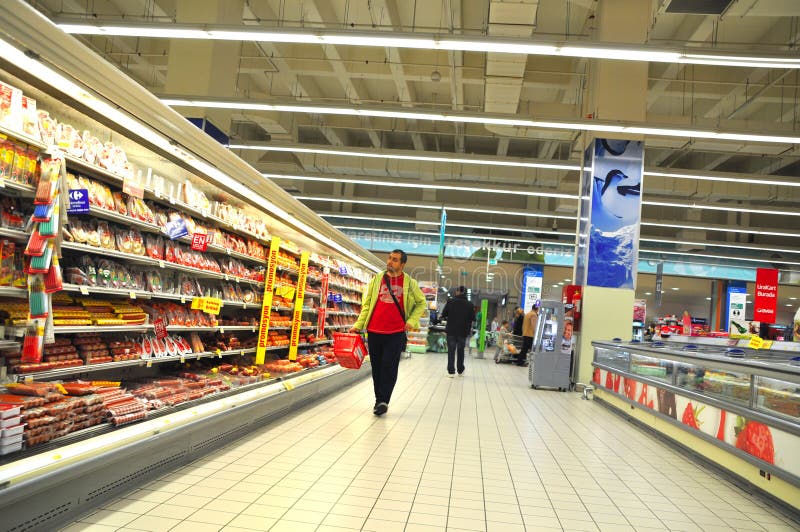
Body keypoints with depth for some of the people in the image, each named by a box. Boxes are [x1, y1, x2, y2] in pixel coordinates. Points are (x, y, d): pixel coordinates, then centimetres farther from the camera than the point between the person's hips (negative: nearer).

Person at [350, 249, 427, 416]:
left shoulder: (410, 283, 3)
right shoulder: (376, 279, 7)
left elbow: (421, 303, 13)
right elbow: (366, 304, 8)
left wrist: (412, 321, 0)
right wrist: (358, 325, 1)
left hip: (396, 332, -2)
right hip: (374, 331, 2)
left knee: (389, 367, -7)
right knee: (376, 366, 9)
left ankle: (383, 401, 1)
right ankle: (379, 399, 20)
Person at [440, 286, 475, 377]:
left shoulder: (450, 301, -8)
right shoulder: (469, 305, -4)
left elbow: (443, 314, -6)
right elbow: (473, 318, 0)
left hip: (451, 330, -2)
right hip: (463, 331, 2)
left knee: (451, 351, 4)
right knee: (460, 351, 15)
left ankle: (451, 371, -1)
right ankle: (460, 371, 23)